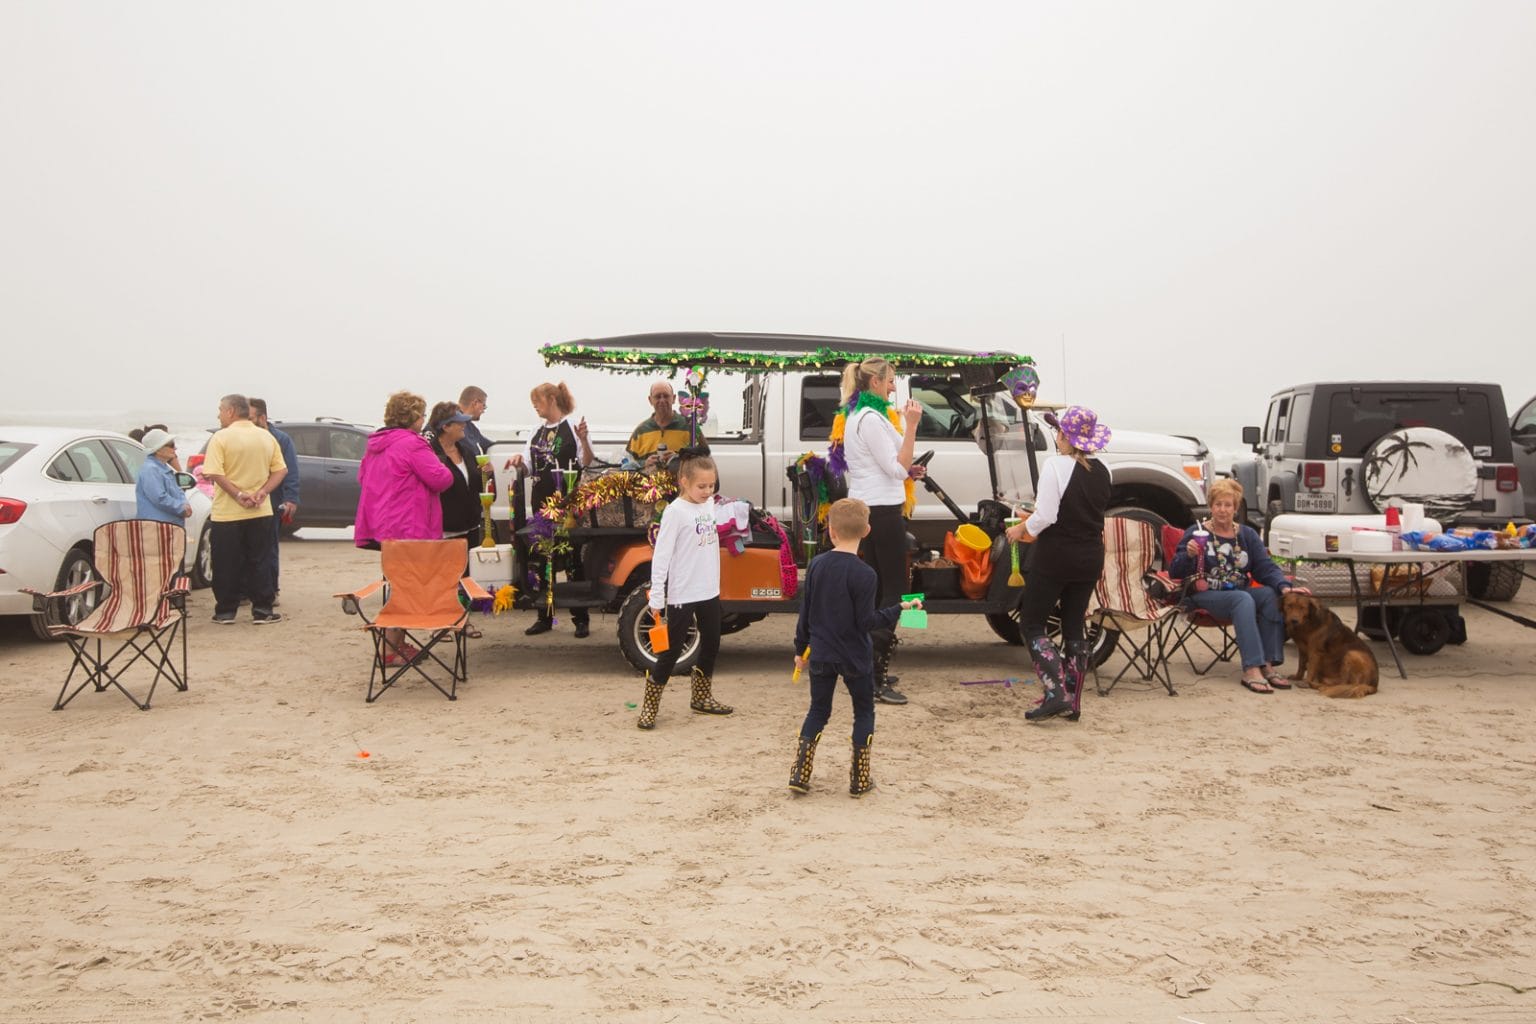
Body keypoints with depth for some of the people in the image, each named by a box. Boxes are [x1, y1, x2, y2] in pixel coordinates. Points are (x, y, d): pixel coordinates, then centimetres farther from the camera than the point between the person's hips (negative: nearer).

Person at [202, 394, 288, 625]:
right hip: (261, 512, 3)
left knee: (227, 565, 5)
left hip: (227, 513, -3)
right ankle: (262, 611, 6)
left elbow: (215, 473, -18)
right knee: (259, 563, 8)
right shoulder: (267, 437, 6)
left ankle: (226, 611, 9)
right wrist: (262, 492, -7)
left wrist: (238, 495, -16)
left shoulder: (221, 438, -8)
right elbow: (281, 470, 2)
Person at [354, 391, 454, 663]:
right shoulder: (413, 444, -15)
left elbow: (362, 477, 25)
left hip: (381, 526, 9)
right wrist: (443, 469, 4)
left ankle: (397, 643, 23)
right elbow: (441, 478, -17)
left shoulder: (375, 444, 13)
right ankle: (391, 650, -4)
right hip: (407, 528, -9)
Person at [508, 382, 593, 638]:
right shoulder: (537, 432, 14)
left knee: (572, 560, -3)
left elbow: (586, 463, -7)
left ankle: (581, 618, 2)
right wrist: (519, 462, -5)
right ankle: (545, 617, 17)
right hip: (541, 500, 6)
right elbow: (528, 468, 16)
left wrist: (583, 439, -23)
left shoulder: (573, 426, -5)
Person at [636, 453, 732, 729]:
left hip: (710, 592, 7)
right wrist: (656, 598, -19)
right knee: (671, 651, -3)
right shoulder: (675, 512, -16)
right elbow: (661, 556, -17)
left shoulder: (710, 504, 5)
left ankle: (701, 698, 34)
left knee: (711, 646, 18)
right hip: (682, 595, -7)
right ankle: (649, 706, 6)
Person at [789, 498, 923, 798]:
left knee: (818, 711, 16)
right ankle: (859, 779, 14)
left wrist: (801, 649, 13)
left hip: (821, 656, 4)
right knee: (864, 712, 13)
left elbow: (805, 613, 3)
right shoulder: (865, 575, -17)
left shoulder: (816, 565, -3)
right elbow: (866, 621, -18)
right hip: (855, 657, -4)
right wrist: (899, 610, -10)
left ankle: (800, 774, 8)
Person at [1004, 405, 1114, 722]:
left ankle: (1056, 692, -11)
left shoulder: (1056, 465, -16)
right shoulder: (1101, 471, 4)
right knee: (1074, 627, 15)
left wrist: (1021, 529, -1)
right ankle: (1073, 702, 16)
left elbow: (1045, 516, -21)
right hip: (1090, 558, 6)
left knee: (1032, 624, 4)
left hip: (1055, 557, -6)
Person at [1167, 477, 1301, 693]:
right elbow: (1175, 573, -4)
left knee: (1271, 594, -26)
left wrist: (1284, 586, -14)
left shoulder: (1248, 535, 14)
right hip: (1205, 595, -4)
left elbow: (1266, 568, 5)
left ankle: (1268, 665, -27)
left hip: (1240, 592, 5)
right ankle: (1251, 670, -42)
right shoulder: (1196, 534, 1)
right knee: (1243, 599, -34)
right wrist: (1188, 555, -24)